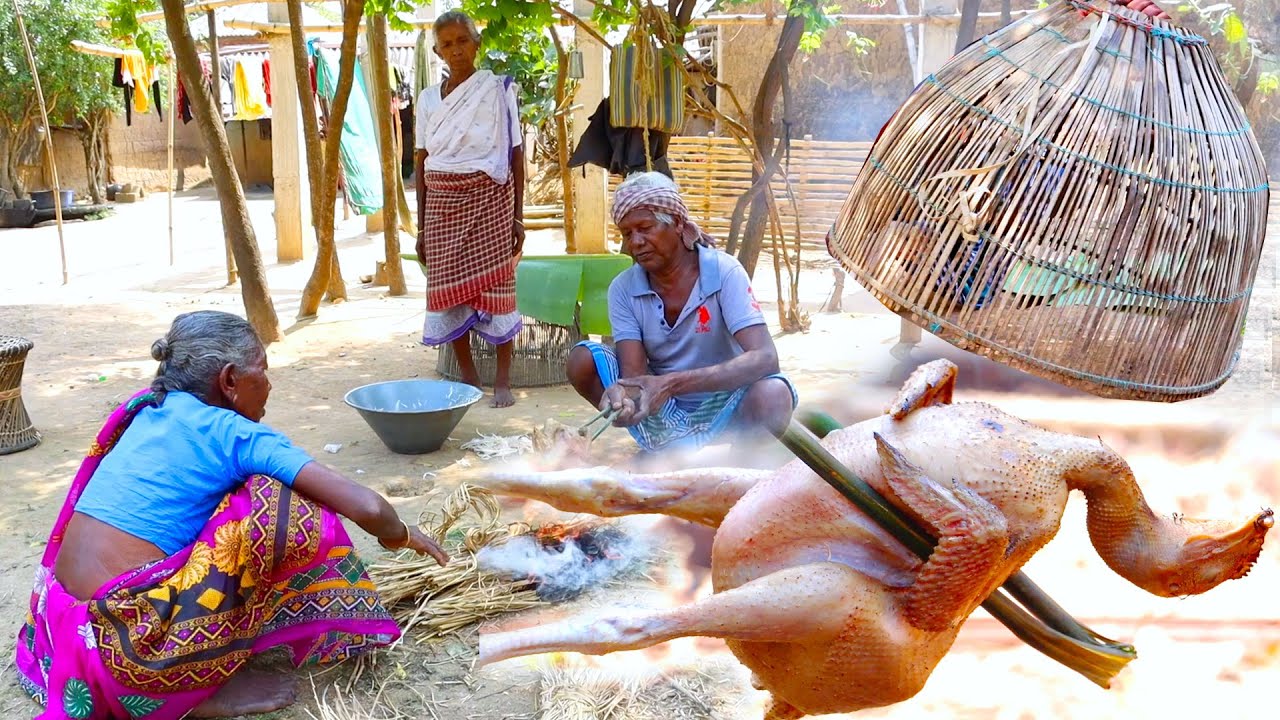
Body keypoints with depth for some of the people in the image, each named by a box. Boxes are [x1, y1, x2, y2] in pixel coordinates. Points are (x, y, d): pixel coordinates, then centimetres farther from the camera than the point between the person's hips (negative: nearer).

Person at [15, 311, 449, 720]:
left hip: (67, 629, 9)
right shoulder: (234, 434, -8)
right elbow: (365, 507, -15)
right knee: (293, 512, -8)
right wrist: (399, 533, 10)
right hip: (131, 645, -8)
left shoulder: (148, 410, 13)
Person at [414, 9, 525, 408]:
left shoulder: (498, 90, 1)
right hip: (442, 201, 4)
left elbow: (516, 155, 0)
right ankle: (468, 377, 14)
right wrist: (421, 225, 9)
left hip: (489, 198, -3)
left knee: (495, 286, -3)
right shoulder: (428, 98, 10)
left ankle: (502, 379, 7)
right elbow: (422, 162, 11)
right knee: (449, 287, 3)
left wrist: (518, 215, -4)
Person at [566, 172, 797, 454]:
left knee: (772, 395, -35)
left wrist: (671, 383, -40)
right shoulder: (623, 289, -6)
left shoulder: (723, 272, -15)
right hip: (661, 413, 4)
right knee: (582, 361, -17)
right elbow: (634, 373, -16)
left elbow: (765, 357, -28)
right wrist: (622, 395, -43)